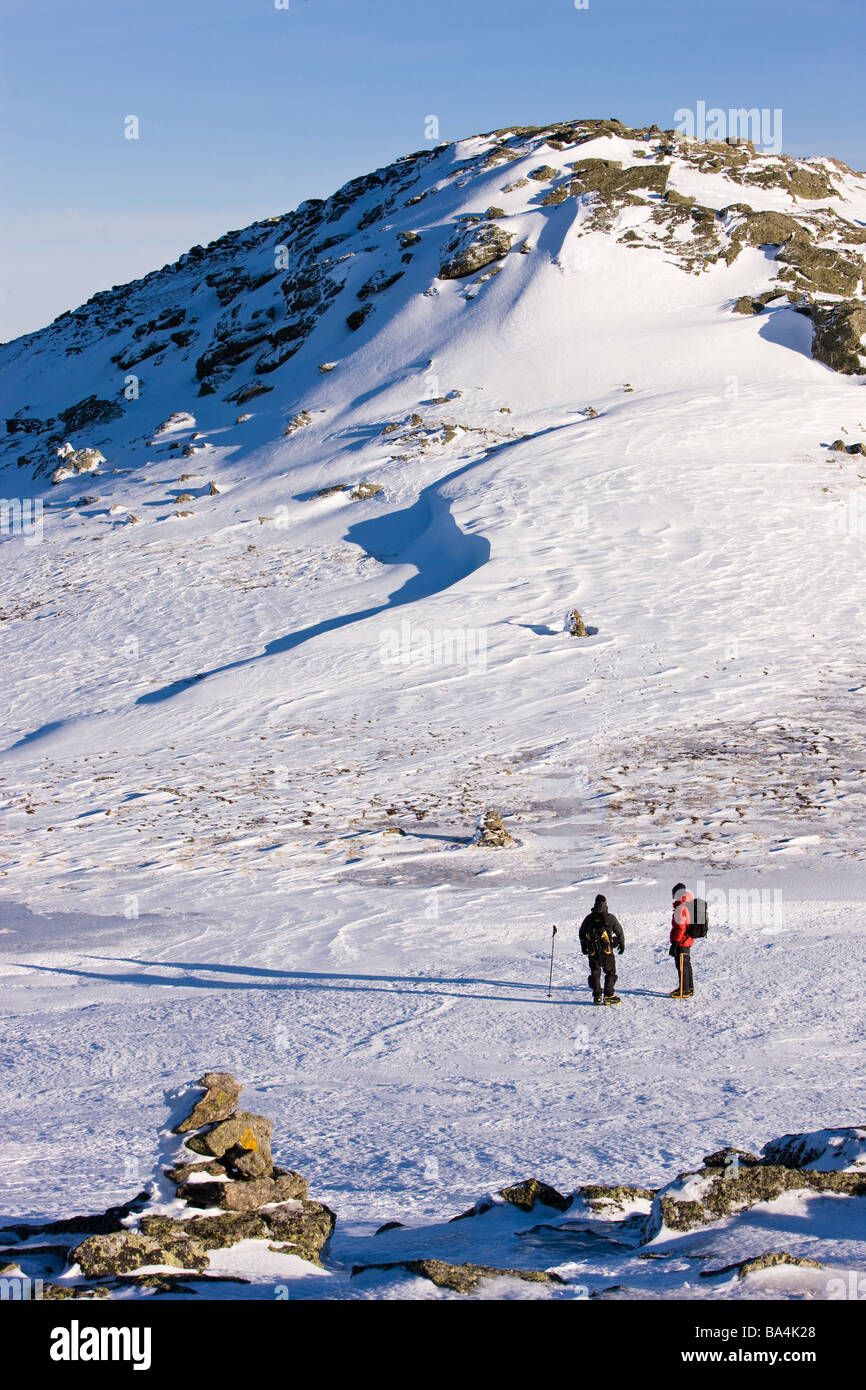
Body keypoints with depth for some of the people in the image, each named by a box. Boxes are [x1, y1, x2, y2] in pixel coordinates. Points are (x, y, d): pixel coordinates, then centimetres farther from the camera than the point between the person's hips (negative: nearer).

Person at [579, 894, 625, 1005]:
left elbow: (581, 933, 15)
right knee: (610, 972, 9)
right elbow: (619, 932, 4)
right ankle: (608, 996, 0)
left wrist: (583, 947, 28)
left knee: (595, 972, 11)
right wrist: (622, 945, 21)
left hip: (593, 951, 2)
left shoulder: (589, 918, 4)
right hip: (606, 950, -2)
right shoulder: (610, 918, -3)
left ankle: (597, 996, 5)